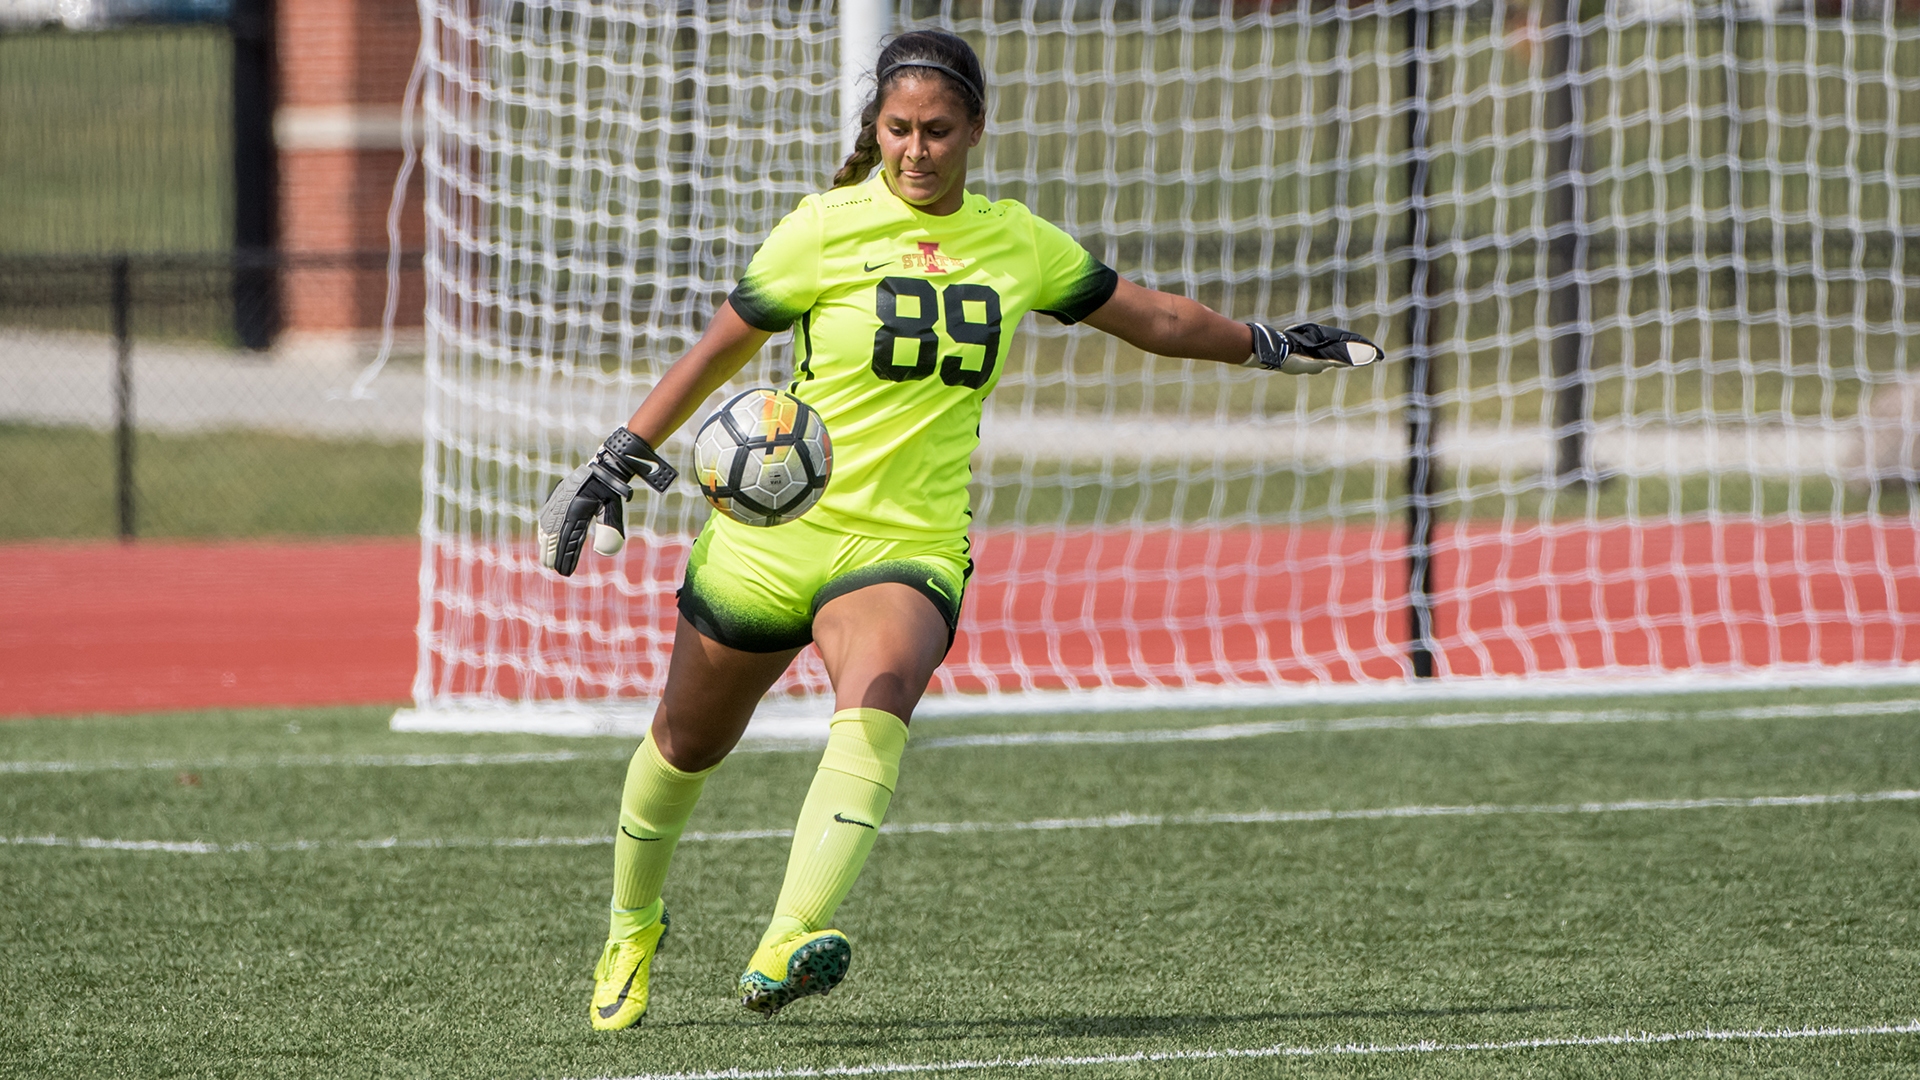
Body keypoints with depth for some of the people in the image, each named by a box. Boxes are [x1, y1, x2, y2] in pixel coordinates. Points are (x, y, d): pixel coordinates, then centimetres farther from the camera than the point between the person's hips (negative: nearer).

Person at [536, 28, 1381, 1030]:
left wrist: (1267, 344, 27)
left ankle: (788, 947, -46)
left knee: (877, 693, -31)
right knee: (688, 741, 12)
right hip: (774, 530, 0)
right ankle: (632, 927, 43)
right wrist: (621, 457, -1)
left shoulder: (1015, 240, 6)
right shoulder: (828, 227, -5)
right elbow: (719, 349, 3)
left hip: (911, 546, 0)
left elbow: (1152, 316, 21)